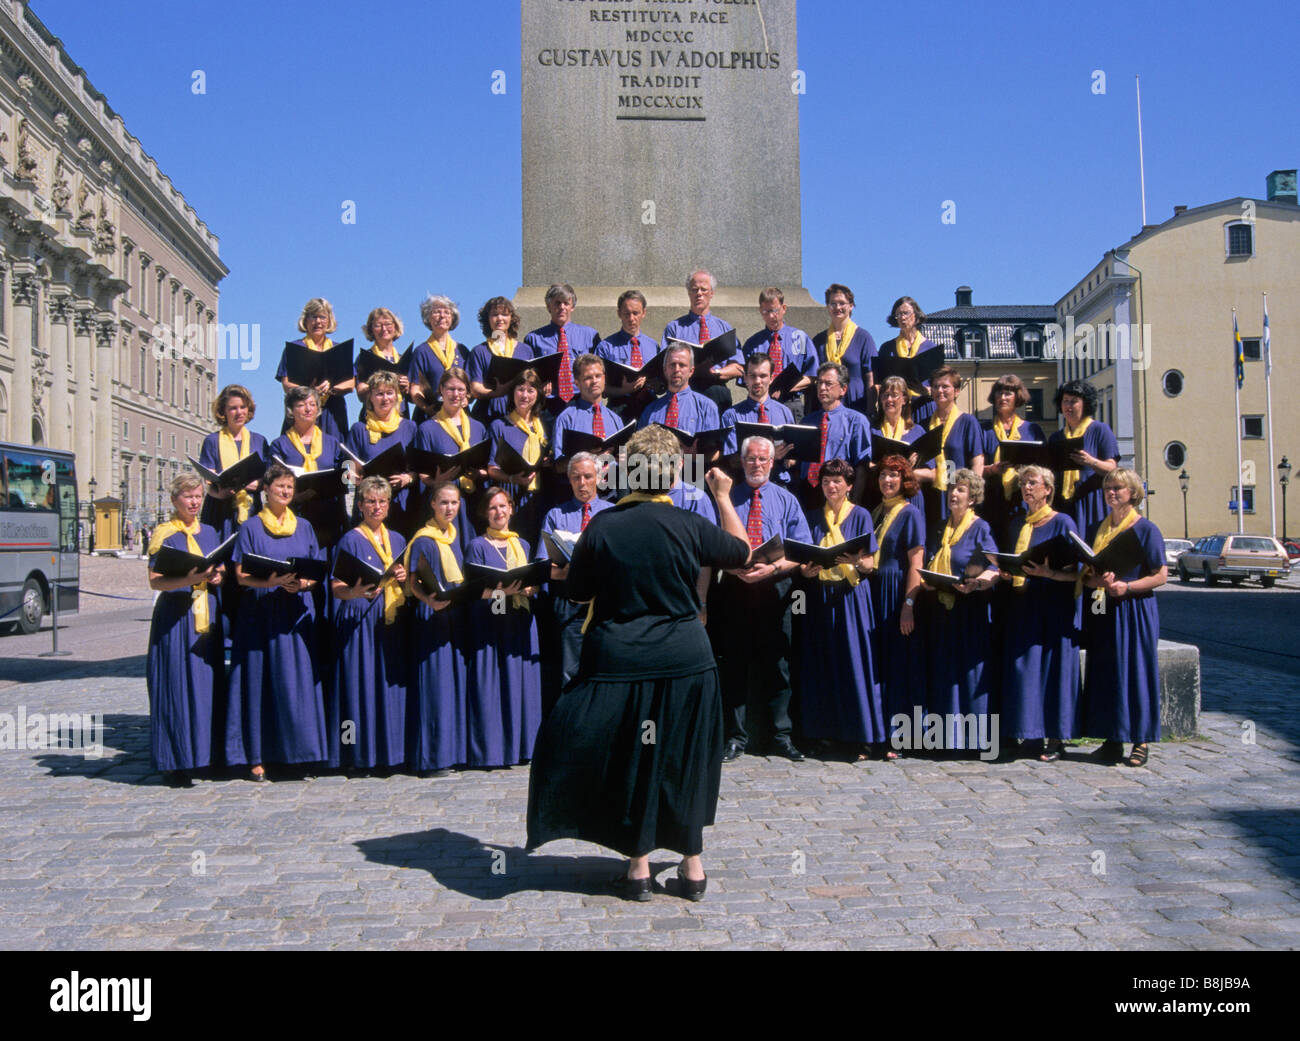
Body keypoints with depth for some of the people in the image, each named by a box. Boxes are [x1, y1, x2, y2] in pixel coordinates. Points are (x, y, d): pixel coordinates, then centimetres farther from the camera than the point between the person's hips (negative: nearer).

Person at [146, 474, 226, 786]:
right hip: (176, 617, -5)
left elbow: (222, 571, 20)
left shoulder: (209, 533, 14)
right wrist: (187, 579, -25)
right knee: (177, 685, -5)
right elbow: (155, 581, -9)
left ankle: (206, 753, 12)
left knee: (207, 683, 4)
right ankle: (177, 761, -1)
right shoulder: (164, 534, -1)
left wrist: (218, 576, -3)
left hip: (207, 615, 5)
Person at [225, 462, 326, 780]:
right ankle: (258, 756, 1)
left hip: (297, 614, 3)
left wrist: (301, 583, -10)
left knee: (298, 680, 0)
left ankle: (298, 752, 7)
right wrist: (273, 581, -20)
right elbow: (241, 575, -3)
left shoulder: (304, 529, 12)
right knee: (261, 680, -3)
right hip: (261, 614, -3)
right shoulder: (251, 528, 3)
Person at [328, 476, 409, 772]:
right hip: (359, 622, -4)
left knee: (390, 684, 3)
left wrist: (404, 578, -2)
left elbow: (409, 583, 21)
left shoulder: (397, 540, 14)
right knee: (360, 682, -6)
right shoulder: (350, 540, -1)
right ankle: (359, 753, 0)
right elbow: (336, 588, -7)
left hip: (392, 622, 5)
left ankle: (388, 750, 10)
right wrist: (355, 592, -28)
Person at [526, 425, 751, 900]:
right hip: (685, 662, 1)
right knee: (685, 761, 14)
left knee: (628, 760, 12)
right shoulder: (689, 526, -8)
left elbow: (579, 590, 3)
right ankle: (692, 864, 20)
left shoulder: (601, 527, -8)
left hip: (619, 661, 0)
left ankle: (639, 865, 17)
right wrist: (724, 497, 21)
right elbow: (742, 551, 10)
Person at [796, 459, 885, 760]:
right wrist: (807, 568, -12)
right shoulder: (814, 517, 12)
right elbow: (804, 559, 11)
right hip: (820, 596, 3)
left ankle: (862, 737, -4)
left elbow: (870, 563, -2)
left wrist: (855, 561, -24)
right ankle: (826, 732, 9)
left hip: (851, 596, -3)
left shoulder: (860, 515, 3)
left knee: (854, 661, -6)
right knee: (822, 664, 2)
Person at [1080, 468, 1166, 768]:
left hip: (1135, 611, -5)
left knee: (1135, 672, -4)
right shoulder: (1097, 529, 13)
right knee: (1104, 673, 3)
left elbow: (1161, 576, -6)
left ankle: (1141, 740, 4)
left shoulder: (1146, 529, -3)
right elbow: (1085, 574, 15)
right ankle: (1112, 739, 10)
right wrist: (1095, 580, -8)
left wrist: (1126, 587, -18)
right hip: (1102, 611, 5)